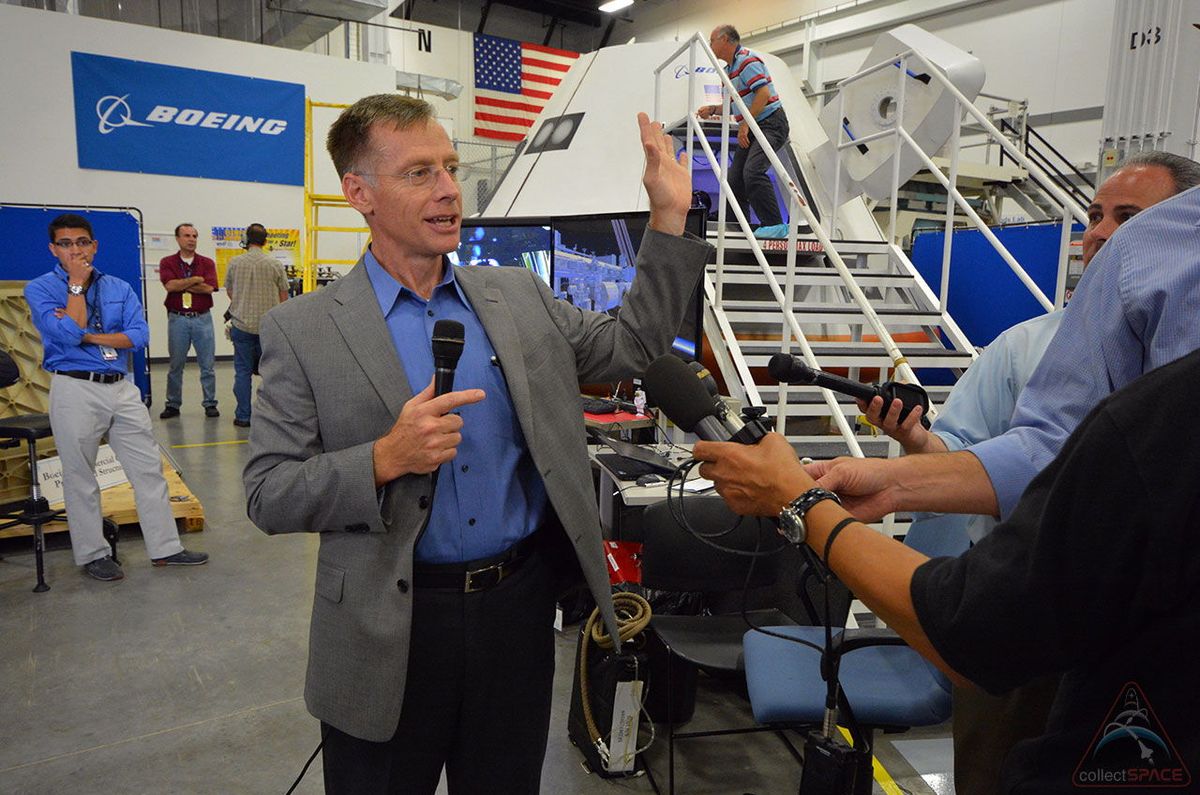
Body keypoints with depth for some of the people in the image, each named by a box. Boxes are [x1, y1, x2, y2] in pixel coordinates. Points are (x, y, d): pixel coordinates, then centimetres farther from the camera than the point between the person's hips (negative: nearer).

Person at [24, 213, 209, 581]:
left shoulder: (120, 288, 9)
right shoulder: (39, 289, 0)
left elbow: (139, 336, -3)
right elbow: (68, 333, -16)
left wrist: (87, 336, -12)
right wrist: (76, 283, -10)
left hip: (122, 388, 4)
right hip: (75, 390, -3)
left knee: (149, 468, 5)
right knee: (80, 477, 6)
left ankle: (165, 548, 14)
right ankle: (92, 554, 22)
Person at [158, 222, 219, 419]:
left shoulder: (207, 263, 6)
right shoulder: (167, 262, 5)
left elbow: (209, 288, -9)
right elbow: (170, 285, -12)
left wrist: (181, 285, -7)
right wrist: (196, 279, -6)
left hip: (202, 318, 0)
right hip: (177, 318, 0)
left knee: (207, 365, 2)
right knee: (176, 365, 6)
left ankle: (210, 404, 10)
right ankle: (173, 405, 15)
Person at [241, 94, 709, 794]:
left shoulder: (520, 296, 4)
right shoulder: (302, 330, -7)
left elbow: (631, 346, 8)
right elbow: (269, 495, -8)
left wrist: (670, 215, 3)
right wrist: (386, 459, -24)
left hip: (520, 608, 3)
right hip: (391, 631, -2)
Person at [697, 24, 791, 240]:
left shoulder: (747, 61, -11)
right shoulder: (728, 69, 19)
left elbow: (763, 94, -22)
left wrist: (745, 125, -21)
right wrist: (713, 109, 9)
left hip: (770, 123, -10)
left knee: (753, 172, -27)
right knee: (735, 179, 5)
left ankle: (774, 225, -25)